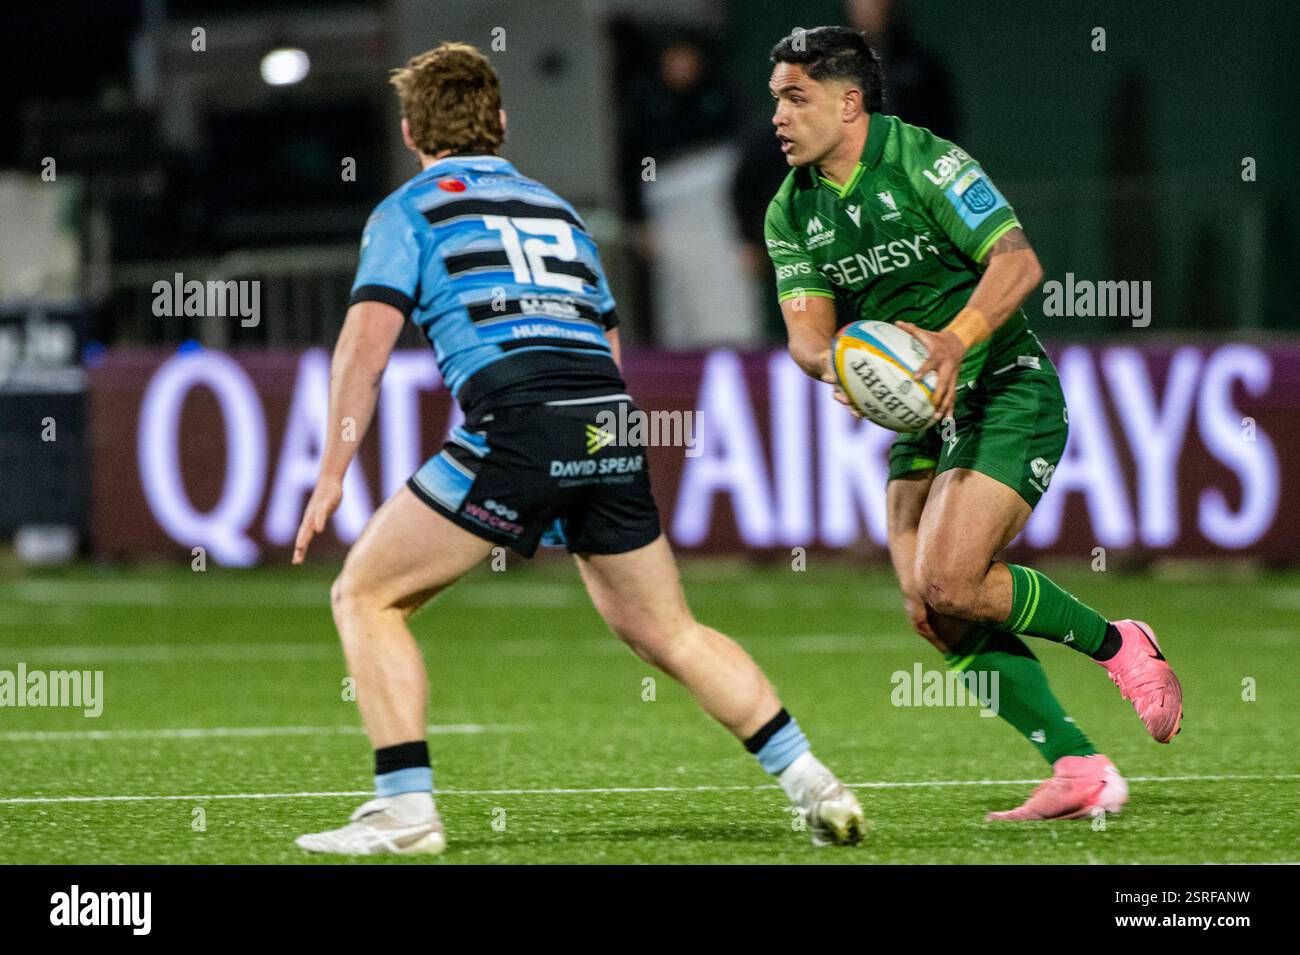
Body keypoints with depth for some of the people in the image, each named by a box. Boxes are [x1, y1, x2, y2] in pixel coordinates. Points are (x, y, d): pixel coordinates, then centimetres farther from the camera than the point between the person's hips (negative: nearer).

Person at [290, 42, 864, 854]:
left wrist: (331, 476, 0)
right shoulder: (557, 210, 30)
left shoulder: (411, 210, 12)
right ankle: (813, 785, 15)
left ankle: (407, 807, -5)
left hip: (517, 424, -6)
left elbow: (367, 341, -1)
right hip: (611, 422, 6)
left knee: (367, 596, 6)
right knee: (667, 631, 20)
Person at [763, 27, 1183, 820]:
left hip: (1007, 395, -7)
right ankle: (1080, 771, 1)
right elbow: (806, 329, -2)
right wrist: (833, 362, -26)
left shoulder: (924, 161, -15)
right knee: (932, 616, -5)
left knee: (948, 585, -21)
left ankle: (1113, 643, 2)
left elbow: (1018, 261, -23)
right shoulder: (791, 211, 5)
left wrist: (955, 339, -38)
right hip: (923, 419, 7)